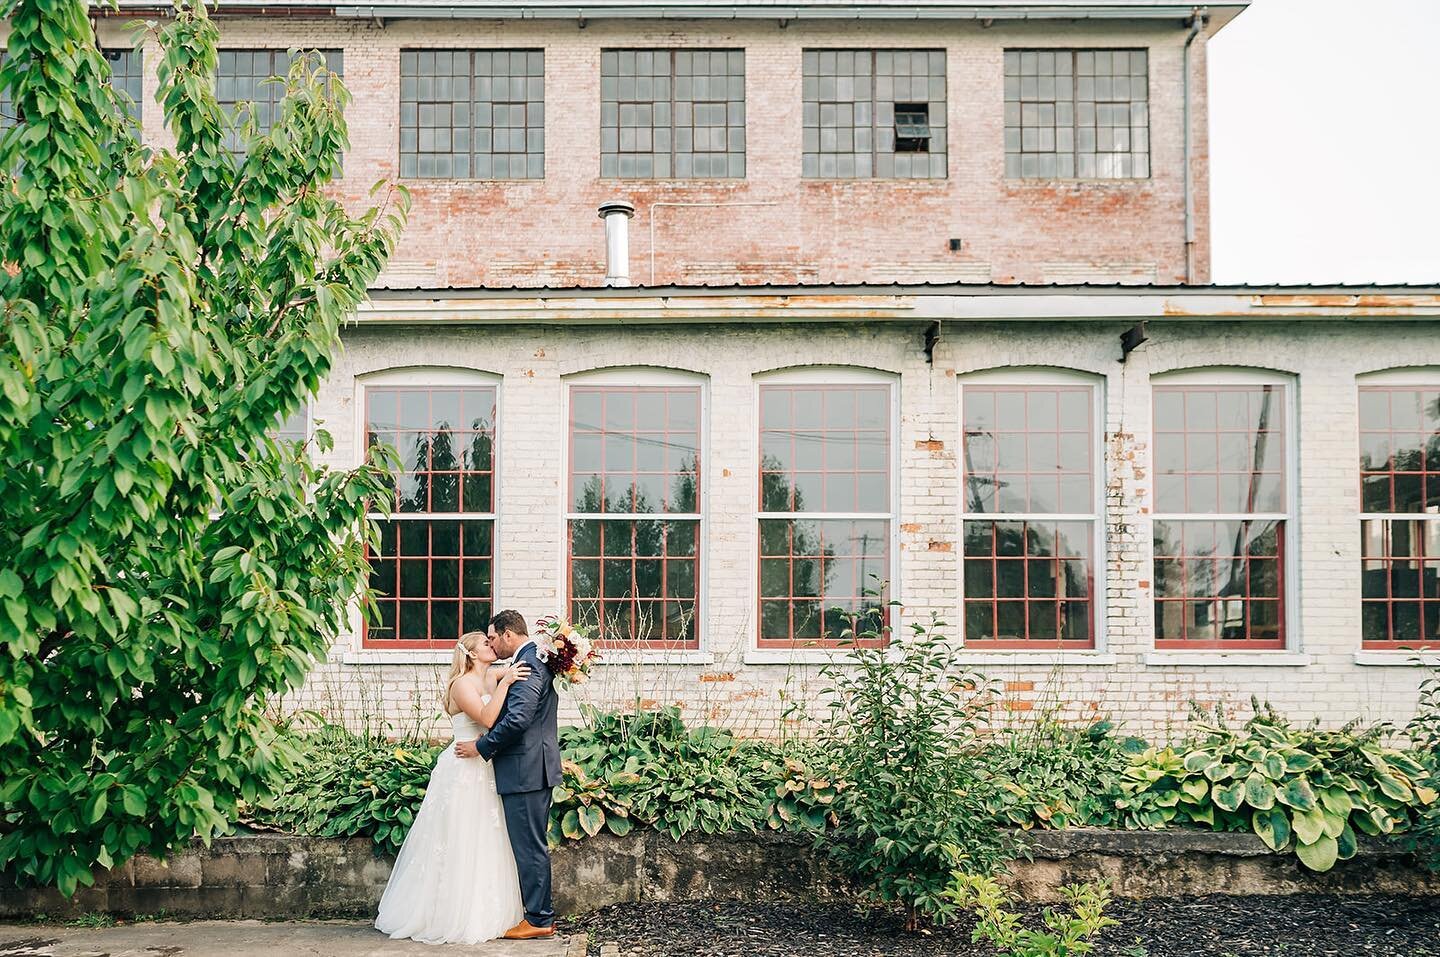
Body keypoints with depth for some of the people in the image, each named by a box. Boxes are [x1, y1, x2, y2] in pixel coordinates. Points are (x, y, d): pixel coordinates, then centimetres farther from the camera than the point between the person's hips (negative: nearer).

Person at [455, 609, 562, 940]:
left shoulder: (527, 663, -16)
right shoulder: (536, 660, 16)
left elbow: (517, 719, -24)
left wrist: (481, 747, -13)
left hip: (526, 771, -11)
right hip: (533, 767, 11)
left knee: (530, 847, -3)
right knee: (532, 845, 15)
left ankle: (539, 920, 4)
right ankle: (541, 914, 21)